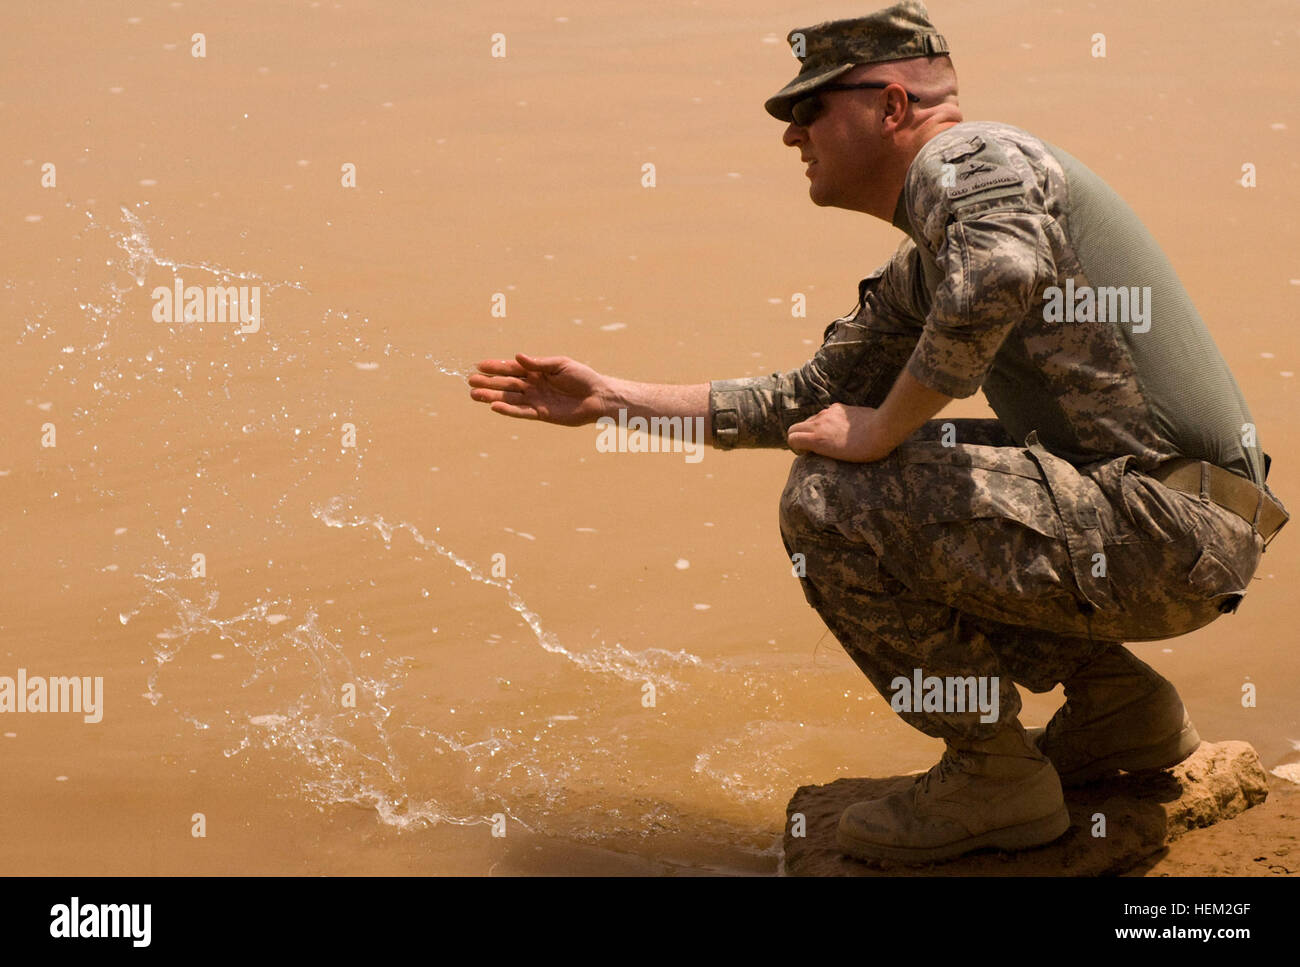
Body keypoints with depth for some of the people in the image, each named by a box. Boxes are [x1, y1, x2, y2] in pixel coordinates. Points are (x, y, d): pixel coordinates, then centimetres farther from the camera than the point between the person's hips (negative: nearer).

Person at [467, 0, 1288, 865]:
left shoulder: (964, 160, -8)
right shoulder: (918, 273, 21)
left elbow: (999, 278, -32)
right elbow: (811, 400, 27)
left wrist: (883, 431, -18)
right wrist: (613, 397, 26)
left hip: (1166, 525, -10)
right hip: (1181, 534, 10)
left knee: (829, 499, -14)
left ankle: (993, 775, -1)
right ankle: (1117, 703, 18)